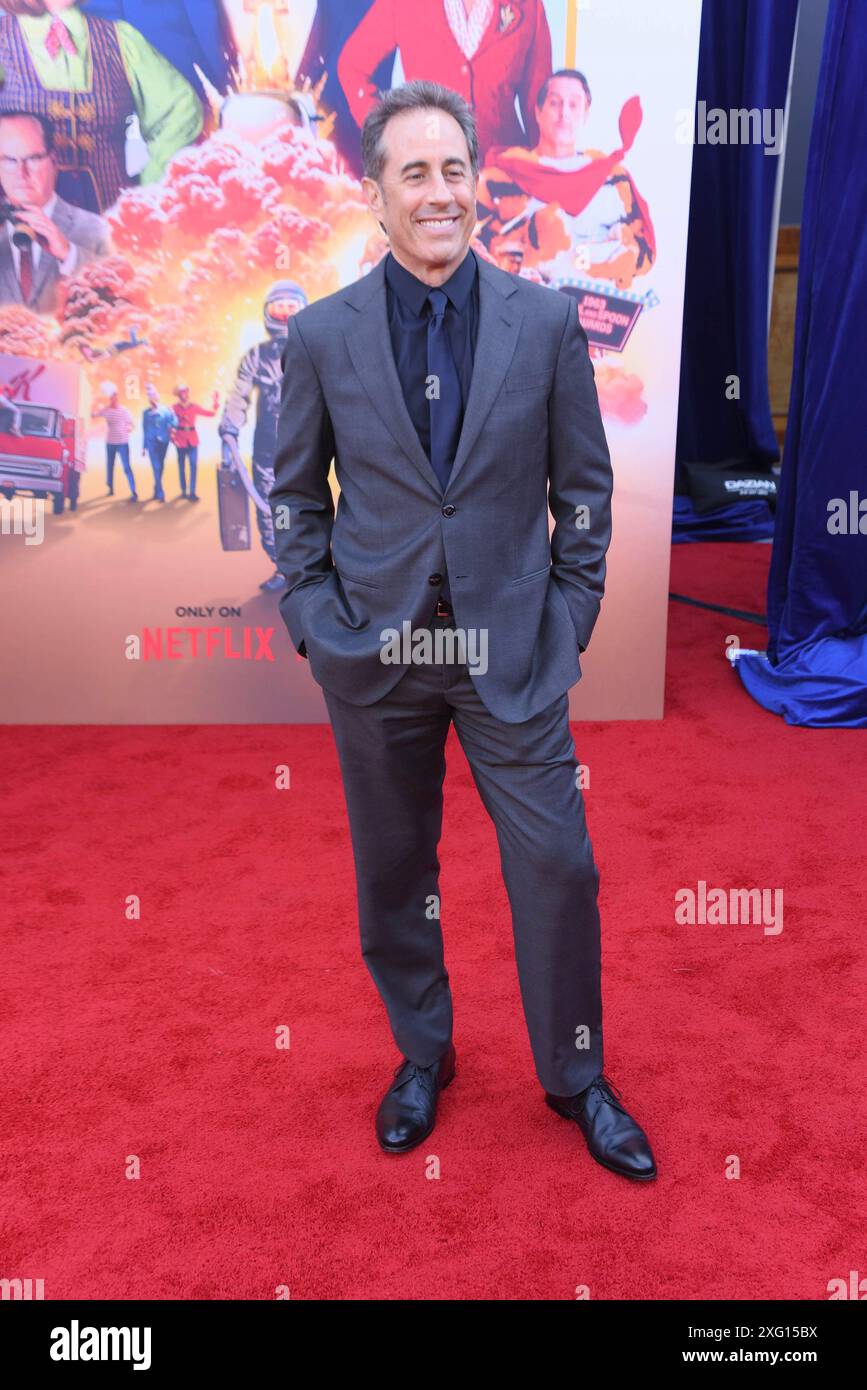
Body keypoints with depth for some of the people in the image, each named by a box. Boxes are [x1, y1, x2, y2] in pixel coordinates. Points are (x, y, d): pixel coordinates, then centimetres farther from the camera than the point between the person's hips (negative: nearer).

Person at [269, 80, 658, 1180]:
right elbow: (295, 492, 6)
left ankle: (575, 1078, 28)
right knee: (392, 871, 13)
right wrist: (310, 621, -1)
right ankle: (421, 1055, 38)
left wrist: (571, 620, 1)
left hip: (514, 647, 0)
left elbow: (584, 483, 4)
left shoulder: (546, 322, -2)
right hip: (373, 651, 1)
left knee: (558, 868, 3)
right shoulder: (322, 334, -1)